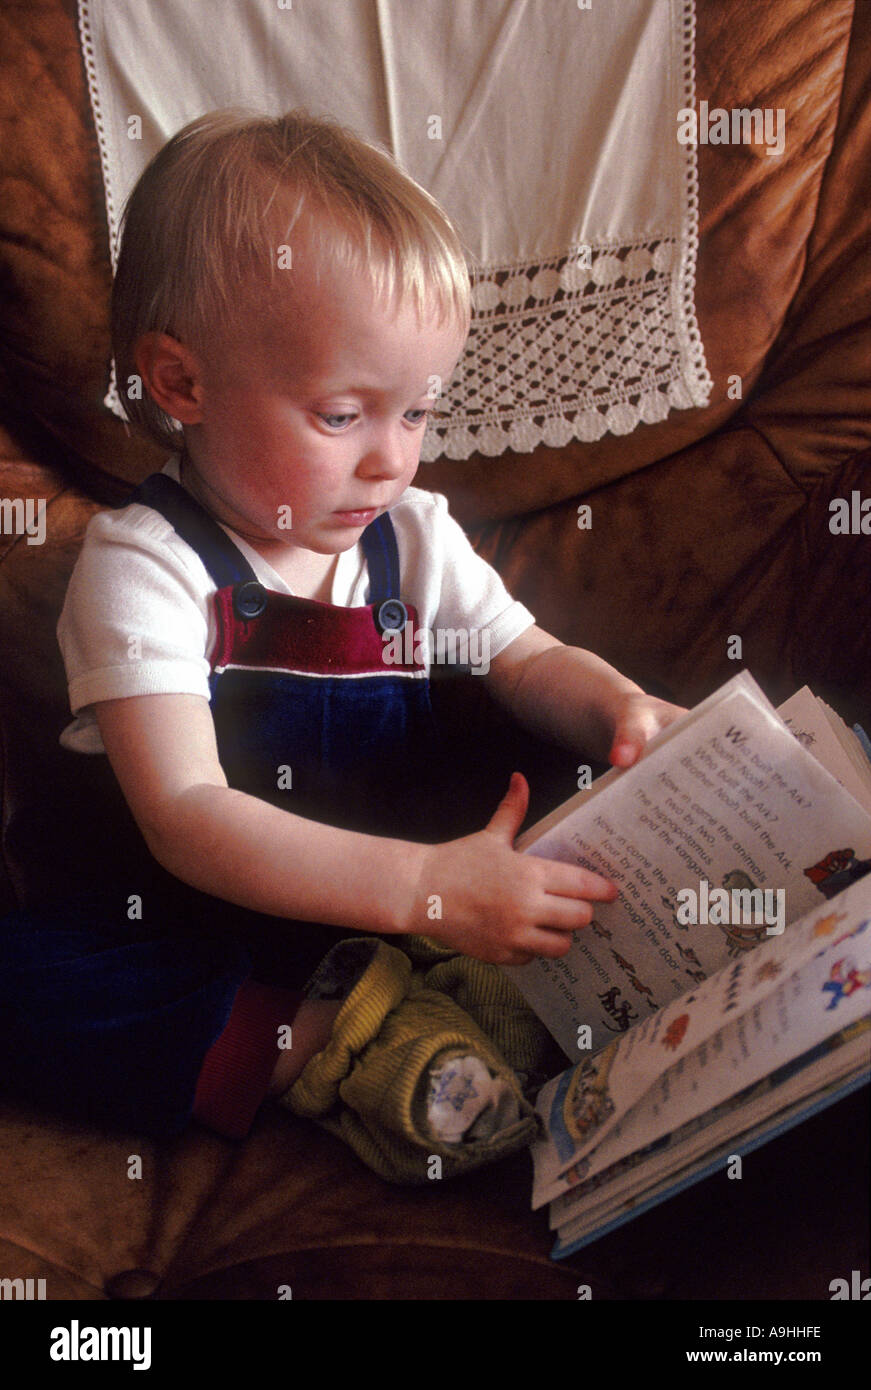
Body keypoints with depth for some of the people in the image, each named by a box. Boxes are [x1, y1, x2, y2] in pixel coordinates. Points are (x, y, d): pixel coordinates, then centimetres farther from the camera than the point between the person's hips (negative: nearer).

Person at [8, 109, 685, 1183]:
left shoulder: (412, 538, -3)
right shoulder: (143, 570, -19)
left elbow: (529, 660, 11)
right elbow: (187, 816, -29)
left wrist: (621, 709, -13)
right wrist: (423, 885, -40)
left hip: (383, 910, 4)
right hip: (178, 926, -3)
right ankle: (324, 1046, -25)